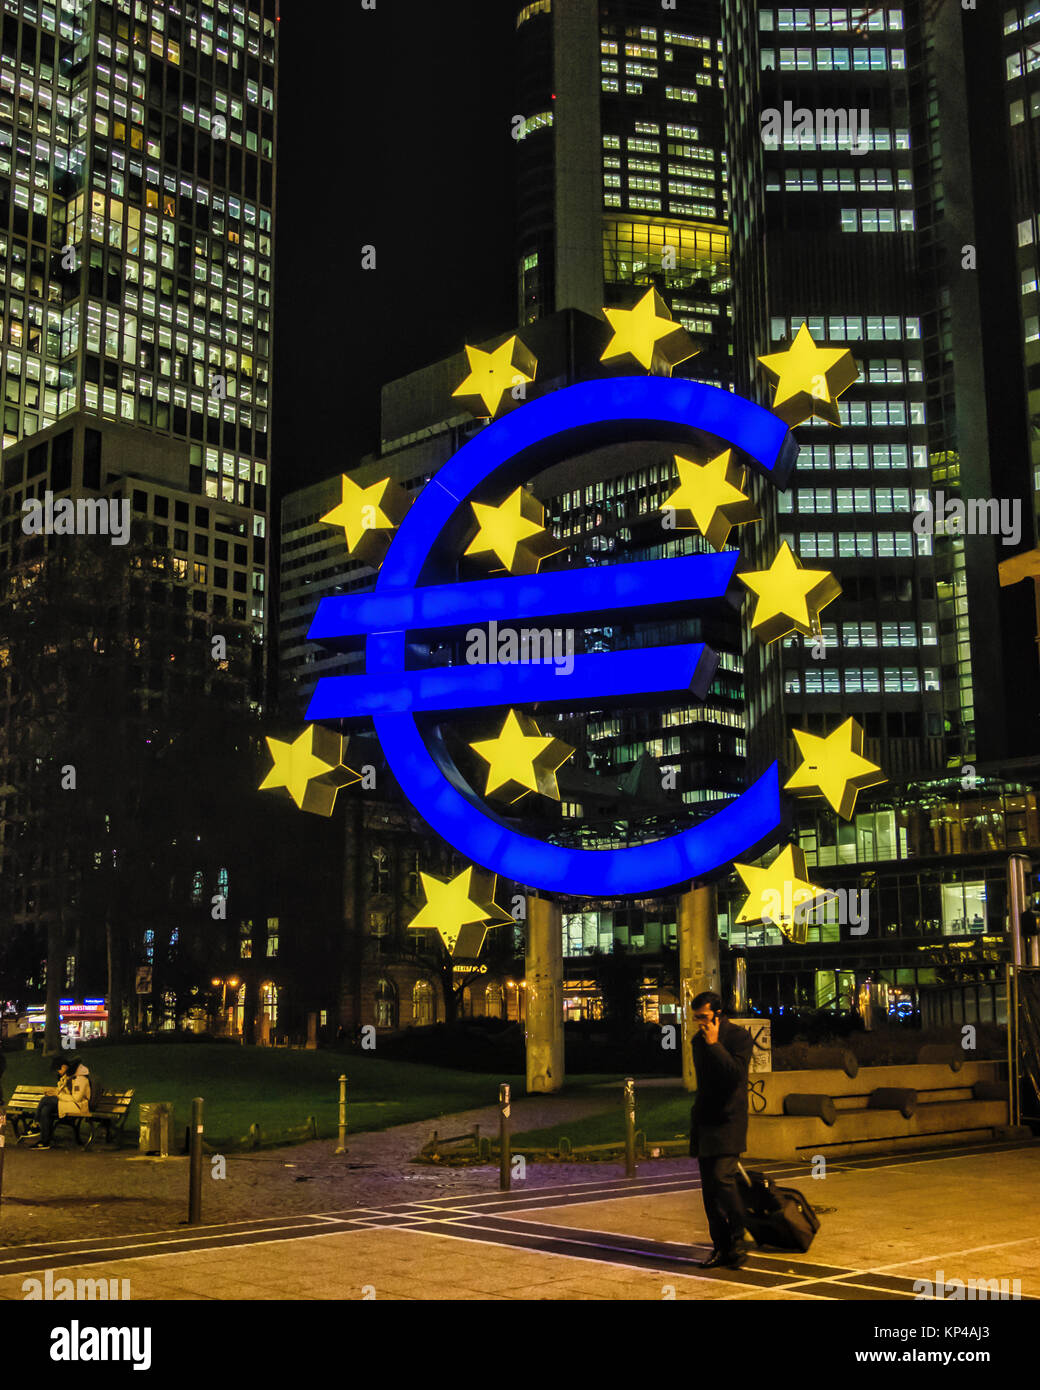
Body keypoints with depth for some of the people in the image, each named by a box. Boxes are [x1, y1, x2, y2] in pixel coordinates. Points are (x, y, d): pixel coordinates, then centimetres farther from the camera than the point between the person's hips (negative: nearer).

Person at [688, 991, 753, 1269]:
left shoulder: (739, 1037, -6)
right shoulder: (698, 1041, 14)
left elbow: (736, 1073, -21)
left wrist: (714, 1044, -19)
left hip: (729, 1121, -7)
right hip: (704, 1122, 7)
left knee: (723, 1178, -18)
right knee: (709, 1187, 5)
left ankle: (737, 1241, -5)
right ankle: (721, 1247, 12)